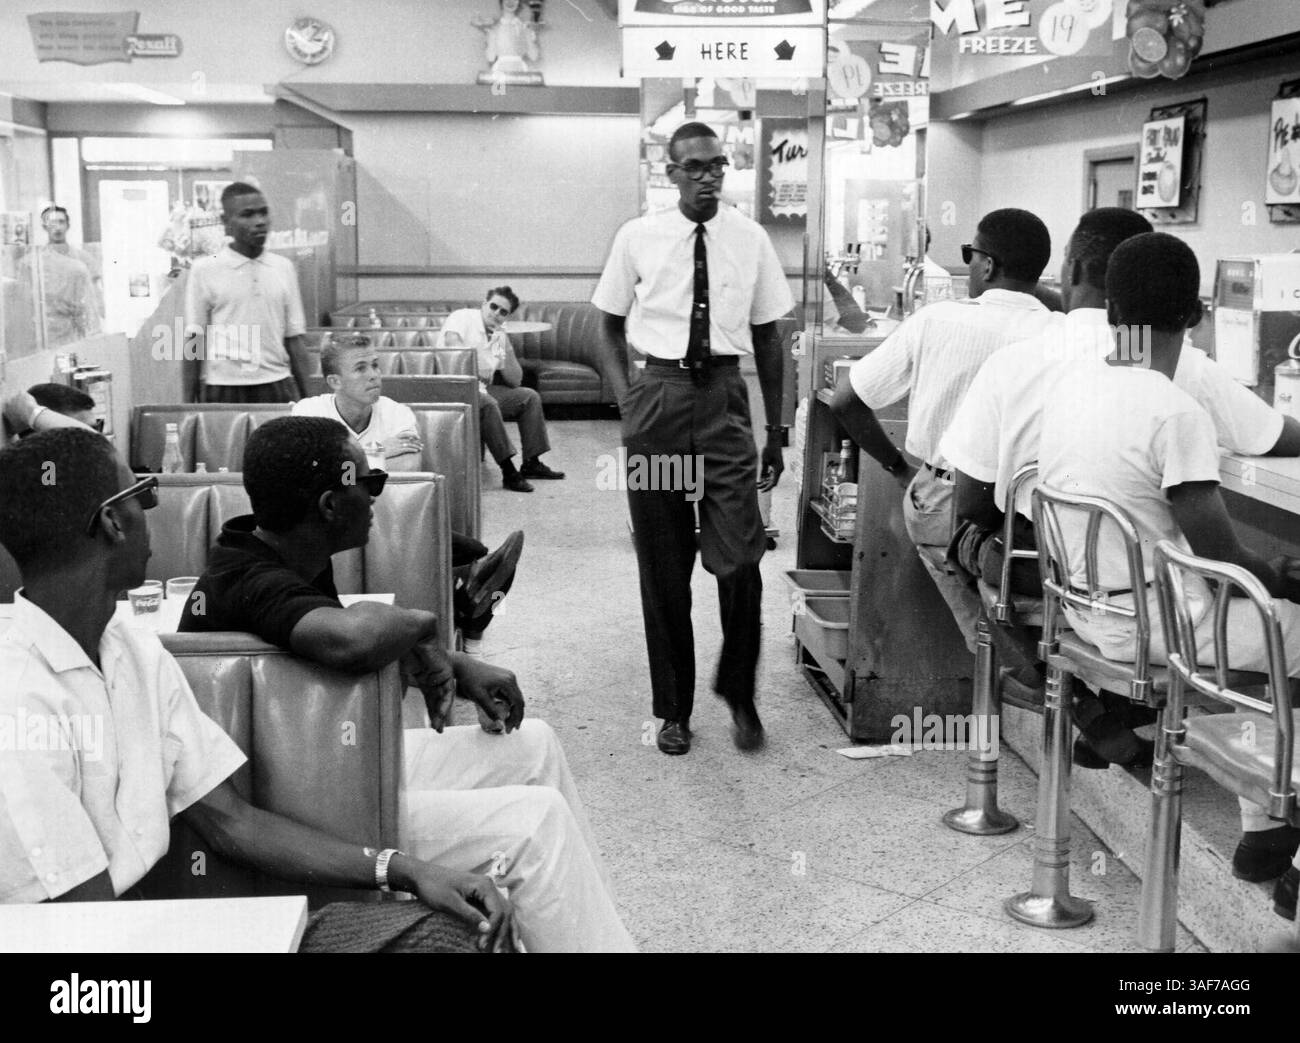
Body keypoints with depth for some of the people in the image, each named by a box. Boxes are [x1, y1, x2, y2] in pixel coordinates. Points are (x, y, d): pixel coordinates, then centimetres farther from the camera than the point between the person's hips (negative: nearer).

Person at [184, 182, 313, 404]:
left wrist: (306, 400, 5)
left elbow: (294, 341, 10)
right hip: (223, 392, -2)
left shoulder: (284, 268, 8)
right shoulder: (205, 269, 0)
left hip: (277, 388, 2)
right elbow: (194, 344, 2)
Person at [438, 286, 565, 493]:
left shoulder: (500, 336, 13)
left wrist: (506, 349, -4)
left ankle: (531, 463, 4)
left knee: (530, 397, 2)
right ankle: (509, 472, -31)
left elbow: (515, 381, 8)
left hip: (481, 389, 8)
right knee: (488, 403, -35)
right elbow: (452, 344, -29)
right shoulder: (462, 317, -7)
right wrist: (474, 366, -34)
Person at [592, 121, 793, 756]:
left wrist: (777, 430, 9)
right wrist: (626, 399, -1)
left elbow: (768, 338, 9)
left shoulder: (750, 240, 3)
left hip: (725, 399, 0)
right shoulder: (638, 239, 1)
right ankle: (673, 708, 22)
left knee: (739, 560, -8)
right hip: (659, 398, 0)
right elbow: (611, 324, 12)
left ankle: (738, 693, 17)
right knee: (662, 566, 7)